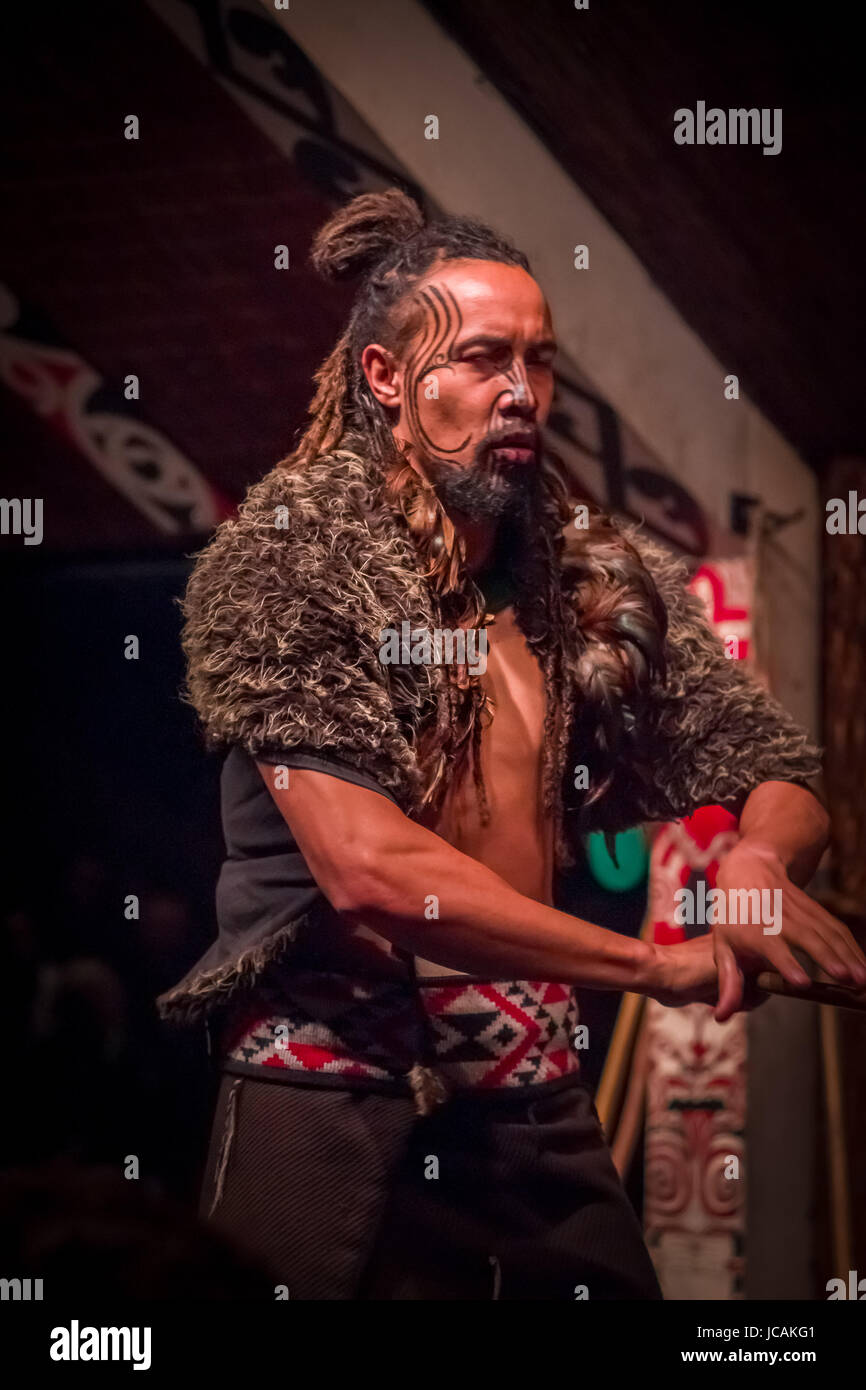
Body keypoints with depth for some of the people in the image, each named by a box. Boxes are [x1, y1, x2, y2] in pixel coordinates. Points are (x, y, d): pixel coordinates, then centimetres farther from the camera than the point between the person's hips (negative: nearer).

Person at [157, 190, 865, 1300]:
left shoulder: (597, 580, 7)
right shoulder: (286, 556, -8)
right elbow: (367, 867, -19)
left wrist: (759, 860, -13)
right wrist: (665, 965, -19)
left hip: (538, 1112, 5)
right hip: (333, 1112, -4)